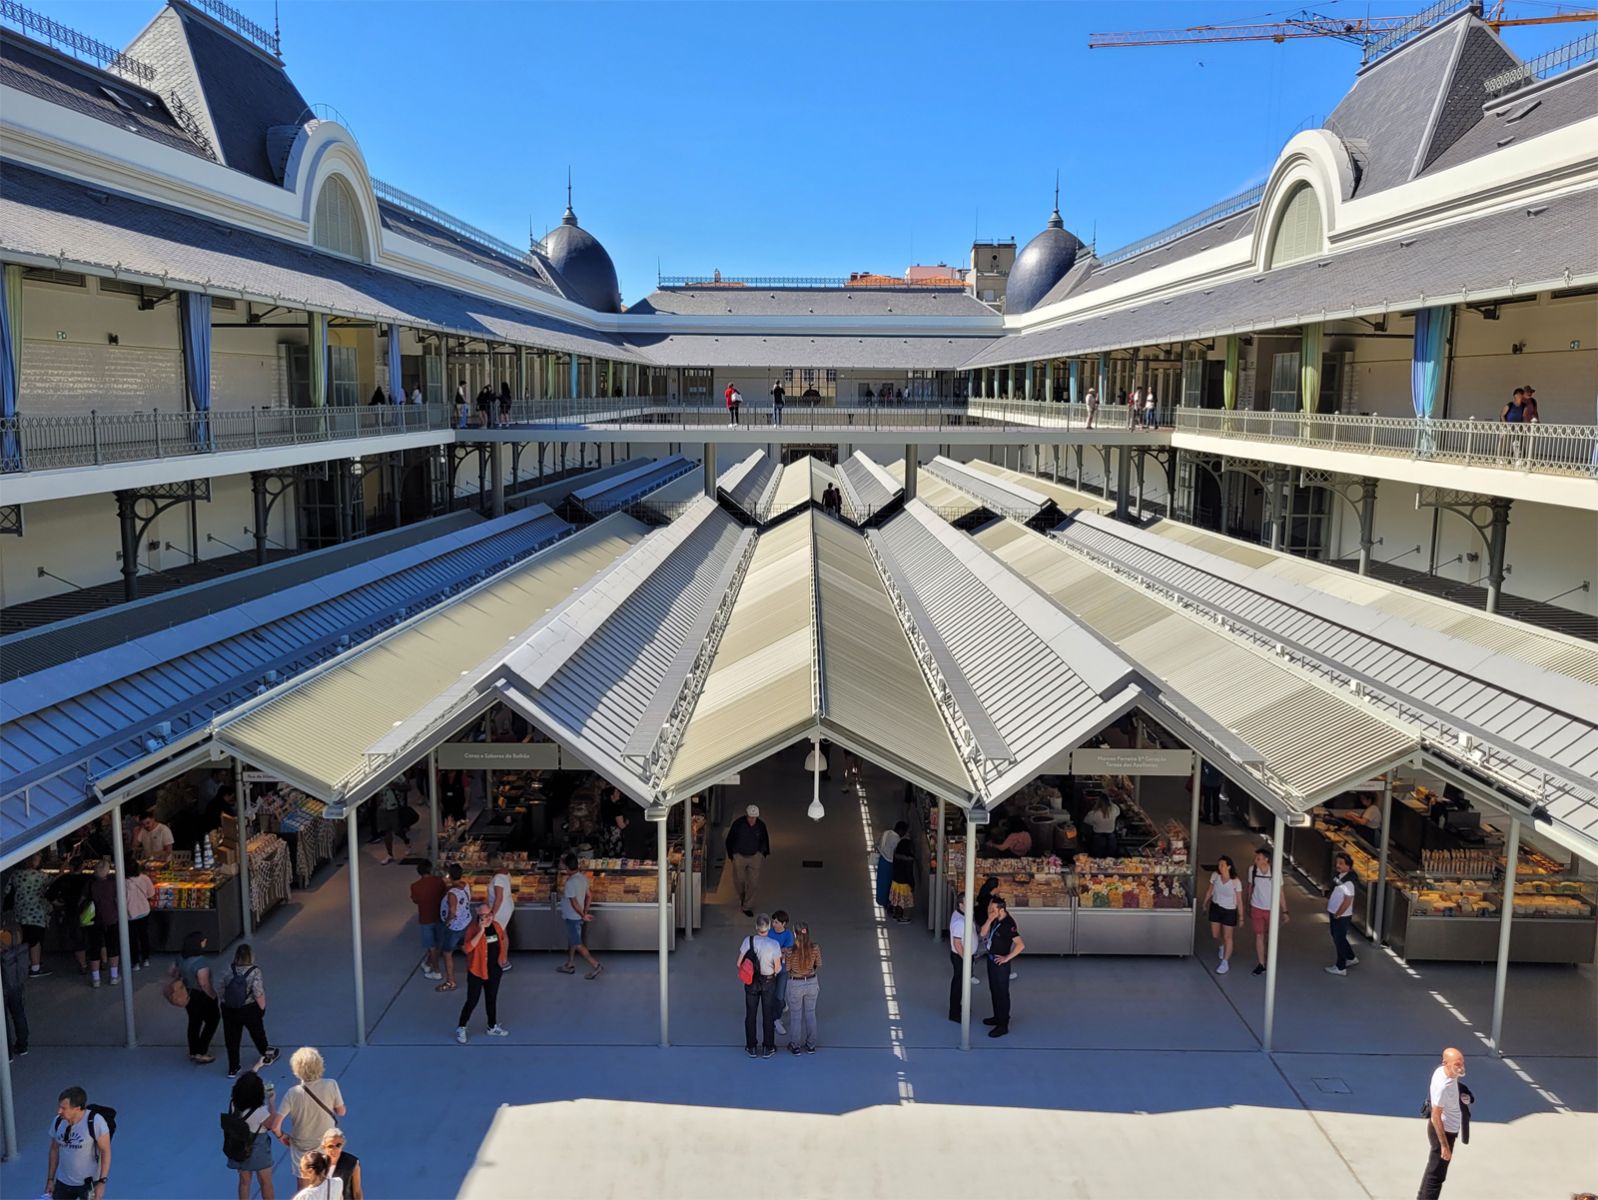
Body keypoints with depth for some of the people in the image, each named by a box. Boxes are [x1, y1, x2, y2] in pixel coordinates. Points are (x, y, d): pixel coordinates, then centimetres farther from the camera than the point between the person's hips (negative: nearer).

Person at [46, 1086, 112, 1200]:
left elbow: (106, 1152, -19)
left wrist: (102, 1182, -20)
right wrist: (50, 1179, 9)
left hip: (90, 1183, -5)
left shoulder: (95, 1122, -24)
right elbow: (54, 1150, 7)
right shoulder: (58, 1121, -7)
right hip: (63, 1182, 5)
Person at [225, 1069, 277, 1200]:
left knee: (244, 1182, 25)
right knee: (266, 1183, 18)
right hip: (258, 1151, -5)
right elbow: (274, 1126, -19)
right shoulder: (260, 1112, -35)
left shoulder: (233, 1103, -20)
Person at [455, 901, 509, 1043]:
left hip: (494, 971, 5)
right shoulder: (473, 929, -20)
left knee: (492, 999, 18)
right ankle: (461, 1027, 22)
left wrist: (504, 956, 9)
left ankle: (493, 1027, 34)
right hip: (477, 972, -5)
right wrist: (481, 931, -39)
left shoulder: (497, 926, -3)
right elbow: (468, 948, -36)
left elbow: (504, 940, 17)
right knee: (472, 1001, 2)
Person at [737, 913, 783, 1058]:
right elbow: (778, 969, -14)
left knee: (750, 1015, 16)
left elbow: (739, 963, -11)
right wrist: (782, 958, 6)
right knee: (768, 1015, 14)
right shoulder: (774, 945, -21)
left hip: (751, 982, 1)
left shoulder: (748, 941, -17)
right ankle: (768, 1048, 23)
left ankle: (751, 1047, 25)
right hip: (769, 982, -1)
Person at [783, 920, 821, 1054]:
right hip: (812, 983, 2)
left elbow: (787, 969, -12)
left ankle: (795, 1046, 29)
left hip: (795, 985, -2)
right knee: (810, 1014, 20)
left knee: (795, 1015, 17)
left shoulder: (790, 951, -25)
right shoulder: (815, 948, -17)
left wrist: (783, 957, 4)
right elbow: (818, 965, -2)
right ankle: (810, 1045, 31)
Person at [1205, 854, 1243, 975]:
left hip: (1229, 911, -4)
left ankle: (1225, 962, 16)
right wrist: (1205, 904, 12)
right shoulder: (1215, 876, -10)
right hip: (1215, 907, 4)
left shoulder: (1236, 881, -21)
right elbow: (1210, 891, 4)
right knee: (1215, 935, 15)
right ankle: (1223, 945, 50)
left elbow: (1239, 900, -13)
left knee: (1227, 937, 4)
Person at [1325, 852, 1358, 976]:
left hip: (1342, 916, -9)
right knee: (1337, 937, 23)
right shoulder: (1338, 876, 2)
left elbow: (1347, 902, -24)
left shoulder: (1348, 882, -25)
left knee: (1339, 940, 4)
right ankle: (1351, 958, 41)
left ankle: (1341, 968, 17)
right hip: (1334, 914, 9)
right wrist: (1329, 907, 11)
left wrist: (1337, 915, -17)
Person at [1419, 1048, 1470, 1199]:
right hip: (1443, 1131, -10)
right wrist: (1444, 1145, -24)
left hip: (1448, 1128, 10)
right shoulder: (1443, 1086, -33)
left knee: (1433, 1170, 25)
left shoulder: (1441, 1070, -9)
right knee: (1436, 1175, 0)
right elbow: (1435, 1117, -27)